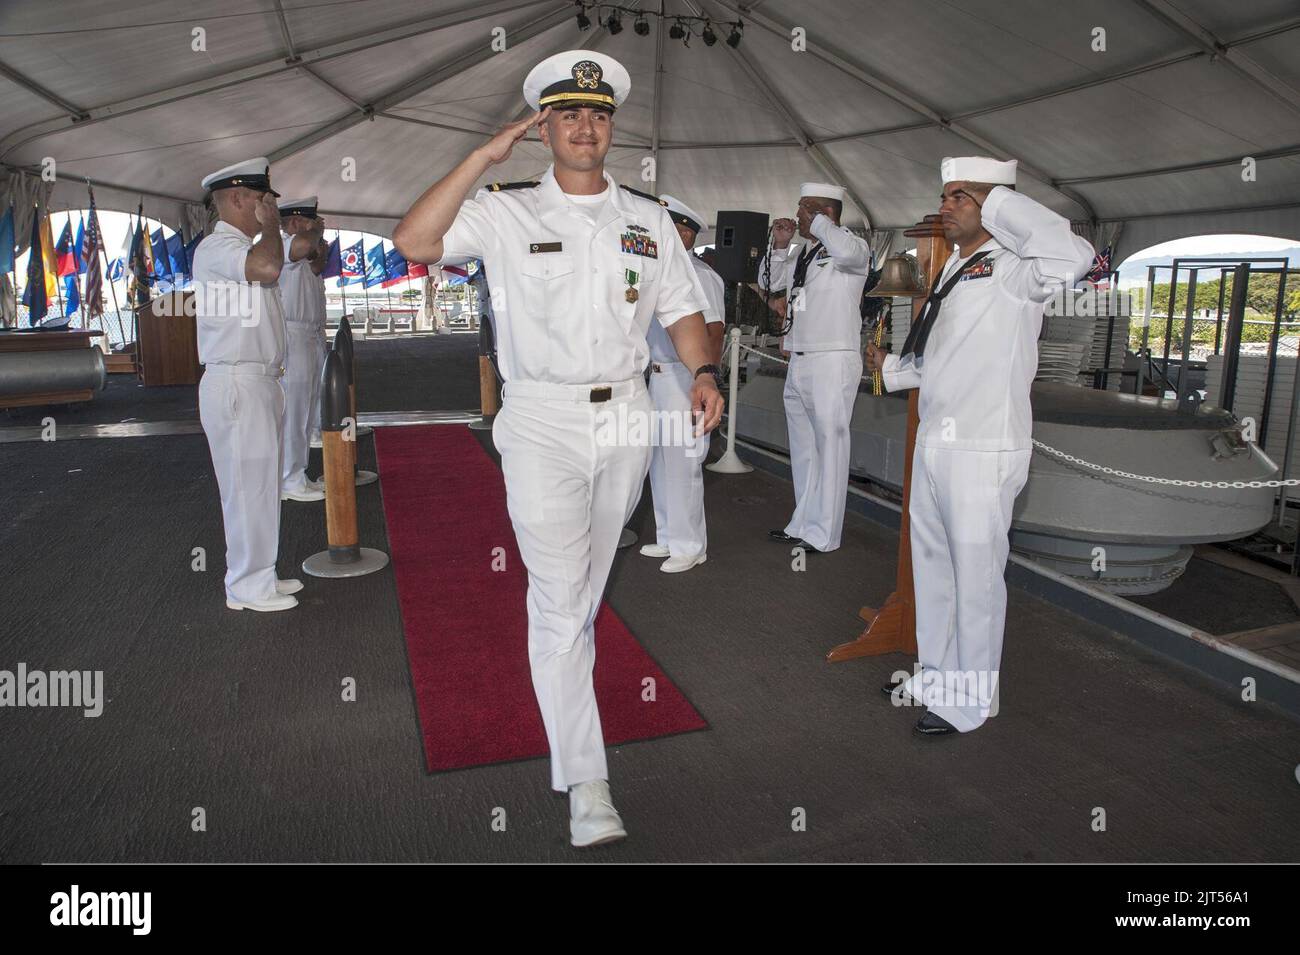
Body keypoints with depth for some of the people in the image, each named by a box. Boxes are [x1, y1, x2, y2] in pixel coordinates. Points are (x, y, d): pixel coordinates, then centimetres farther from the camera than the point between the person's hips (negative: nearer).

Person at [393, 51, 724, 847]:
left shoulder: (647, 218, 12)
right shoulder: (508, 212, 2)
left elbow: (682, 309, 11)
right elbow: (413, 241, -10)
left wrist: (704, 373, -7)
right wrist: (486, 156, -10)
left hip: (626, 421, 4)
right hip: (543, 422, -3)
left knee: (588, 590, 15)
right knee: (560, 600, -6)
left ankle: (565, 697, 39)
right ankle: (586, 782, 2)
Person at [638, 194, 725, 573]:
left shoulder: (700, 275, -12)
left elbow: (714, 331, -16)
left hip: (685, 379, -9)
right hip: (658, 375, 9)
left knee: (682, 464, -5)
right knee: (660, 463, 15)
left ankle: (690, 546, 7)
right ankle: (669, 538, 27)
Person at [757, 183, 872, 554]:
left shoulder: (853, 245, -5)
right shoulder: (803, 252, 17)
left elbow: (846, 251, -29)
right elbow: (769, 282, 26)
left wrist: (816, 220, -12)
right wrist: (779, 245, 9)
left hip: (833, 361, -9)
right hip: (799, 362, 9)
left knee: (829, 447, -5)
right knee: (802, 449, 14)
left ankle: (822, 534, 0)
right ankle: (803, 525, 24)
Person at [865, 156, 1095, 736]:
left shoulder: (1011, 270, -12)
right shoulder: (956, 265, 15)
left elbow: (1071, 258, -35)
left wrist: (1000, 203, -25)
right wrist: (893, 370, 32)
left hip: (982, 453, -9)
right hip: (934, 443, 9)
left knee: (975, 576, 1)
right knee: (932, 566, 19)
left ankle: (970, 703, 17)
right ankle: (935, 676, 36)